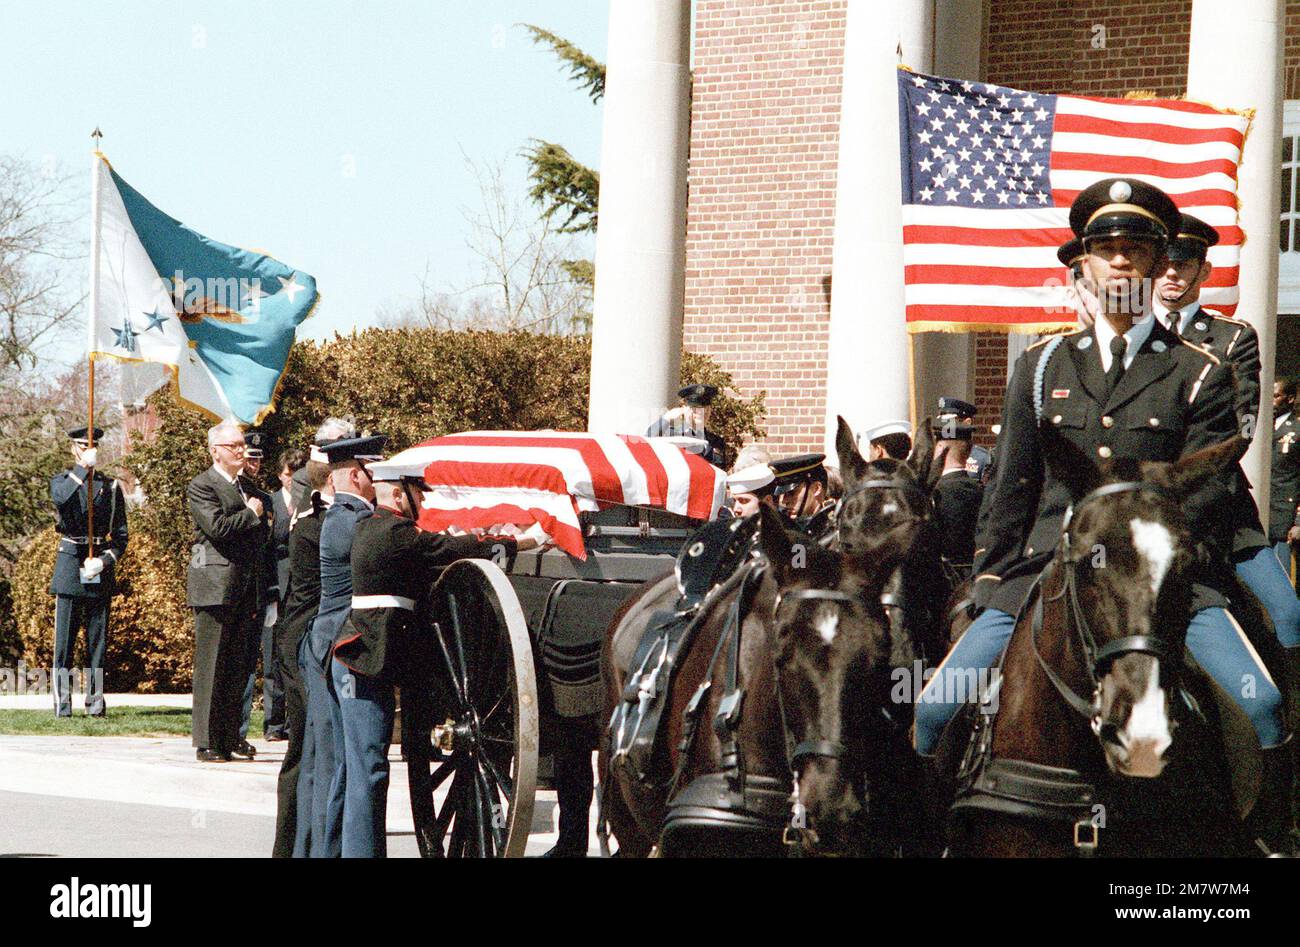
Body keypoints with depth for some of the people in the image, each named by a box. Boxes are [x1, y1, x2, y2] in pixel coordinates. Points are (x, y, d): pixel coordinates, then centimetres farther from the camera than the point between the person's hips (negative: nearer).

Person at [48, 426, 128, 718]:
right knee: (64, 638, -4)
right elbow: (62, 498, -22)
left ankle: (95, 702, 7)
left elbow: (121, 535, 8)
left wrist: (105, 560, -8)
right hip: (70, 561, -2)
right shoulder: (61, 481, 6)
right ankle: (62, 704, -3)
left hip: (101, 569, 2)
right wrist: (84, 468, -20)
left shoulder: (111, 487, 10)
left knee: (98, 639, 3)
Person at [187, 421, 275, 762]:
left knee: (239, 668, 7)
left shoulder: (249, 487, 20)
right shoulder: (201, 486, -4)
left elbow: (263, 537, 25)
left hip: (248, 590, 7)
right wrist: (251, 515, -5)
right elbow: (217, 526, -20)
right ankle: (207, 742, -3)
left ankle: (230, 736, 12)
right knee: (211, 667, -5)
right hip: (215, 588, -7)